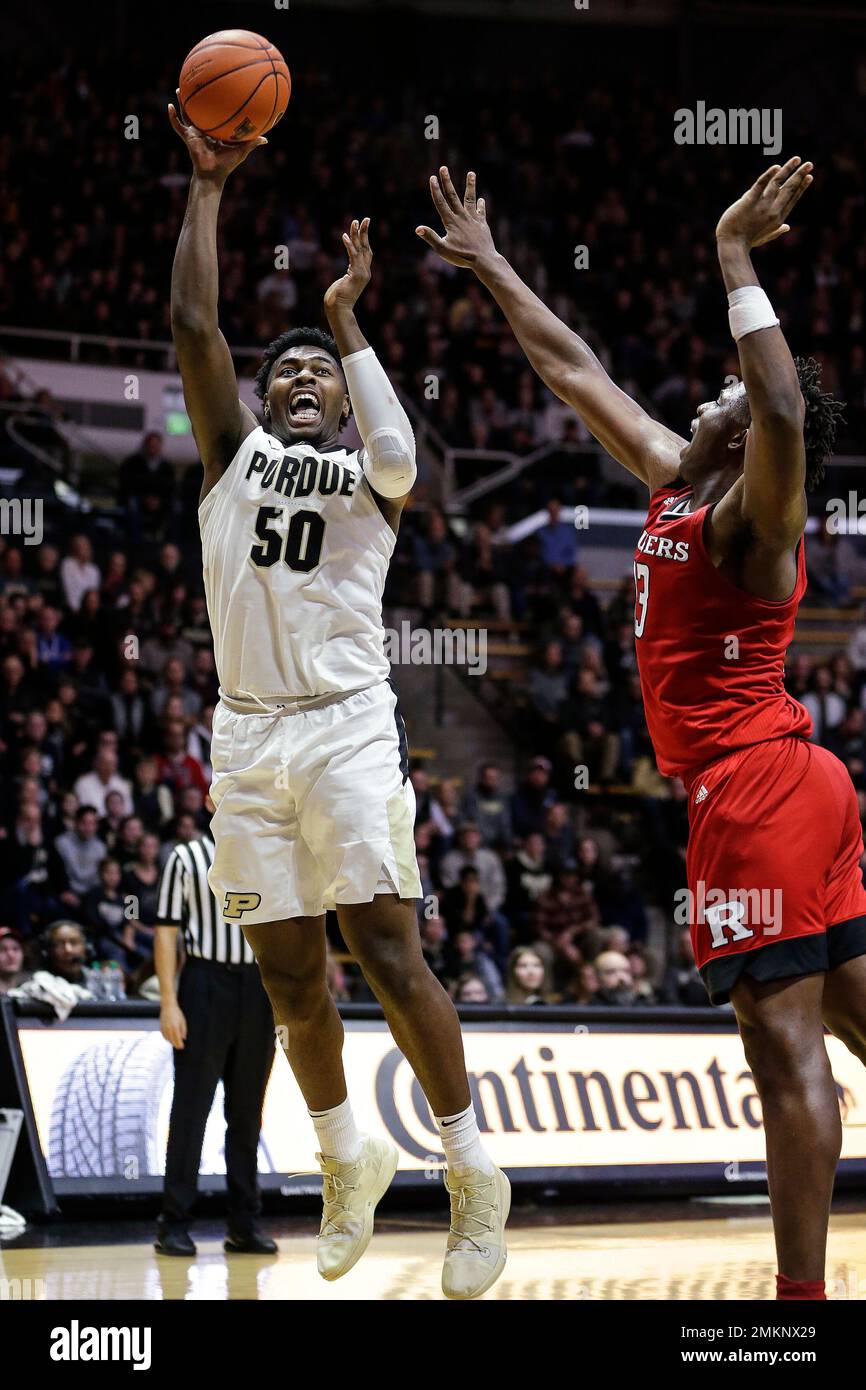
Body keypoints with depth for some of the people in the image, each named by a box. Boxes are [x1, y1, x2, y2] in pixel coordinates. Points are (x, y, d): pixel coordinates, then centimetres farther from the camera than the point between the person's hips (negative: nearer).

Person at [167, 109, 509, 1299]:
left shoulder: (372, 473, 9)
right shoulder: (234, 451, 14)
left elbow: (396, 457, -17)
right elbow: (193, 324, 1)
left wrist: (348, 320, -12)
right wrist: (208, 186, -1)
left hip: (349, 728, -3)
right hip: (249, 734, 3)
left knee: (388, 954, -11)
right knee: (289, 977, 6)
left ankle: (473, 1171, -3)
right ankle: (349, 1160, 26)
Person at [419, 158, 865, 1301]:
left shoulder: (750, 516, -11)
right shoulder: (675, 482, 15)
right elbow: (574, 371, 24)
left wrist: (736, 262, -28)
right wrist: (488, 267, 29)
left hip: (756, 788, -10)